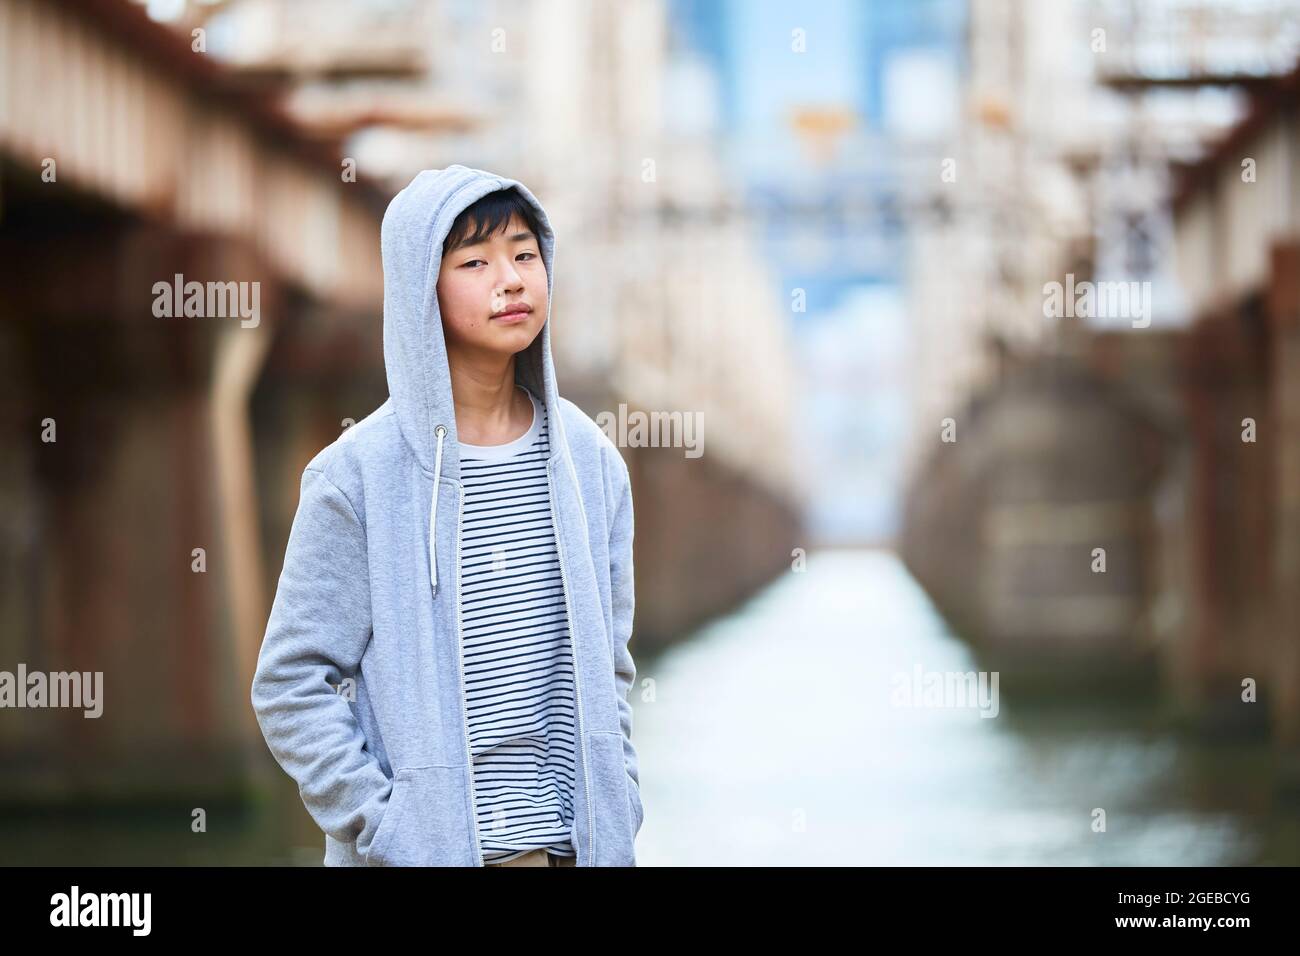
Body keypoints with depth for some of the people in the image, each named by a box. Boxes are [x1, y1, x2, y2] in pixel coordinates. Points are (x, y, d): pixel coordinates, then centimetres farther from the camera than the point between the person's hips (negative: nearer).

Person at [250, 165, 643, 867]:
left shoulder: (588, 459, 5)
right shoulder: (359, 474, -8)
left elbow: (606, 662, 12)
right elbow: (290, 687, -8)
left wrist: (616, 820, 4)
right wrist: (392, 835, -14)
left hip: (572, 843, 4)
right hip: (425, 849, -3)